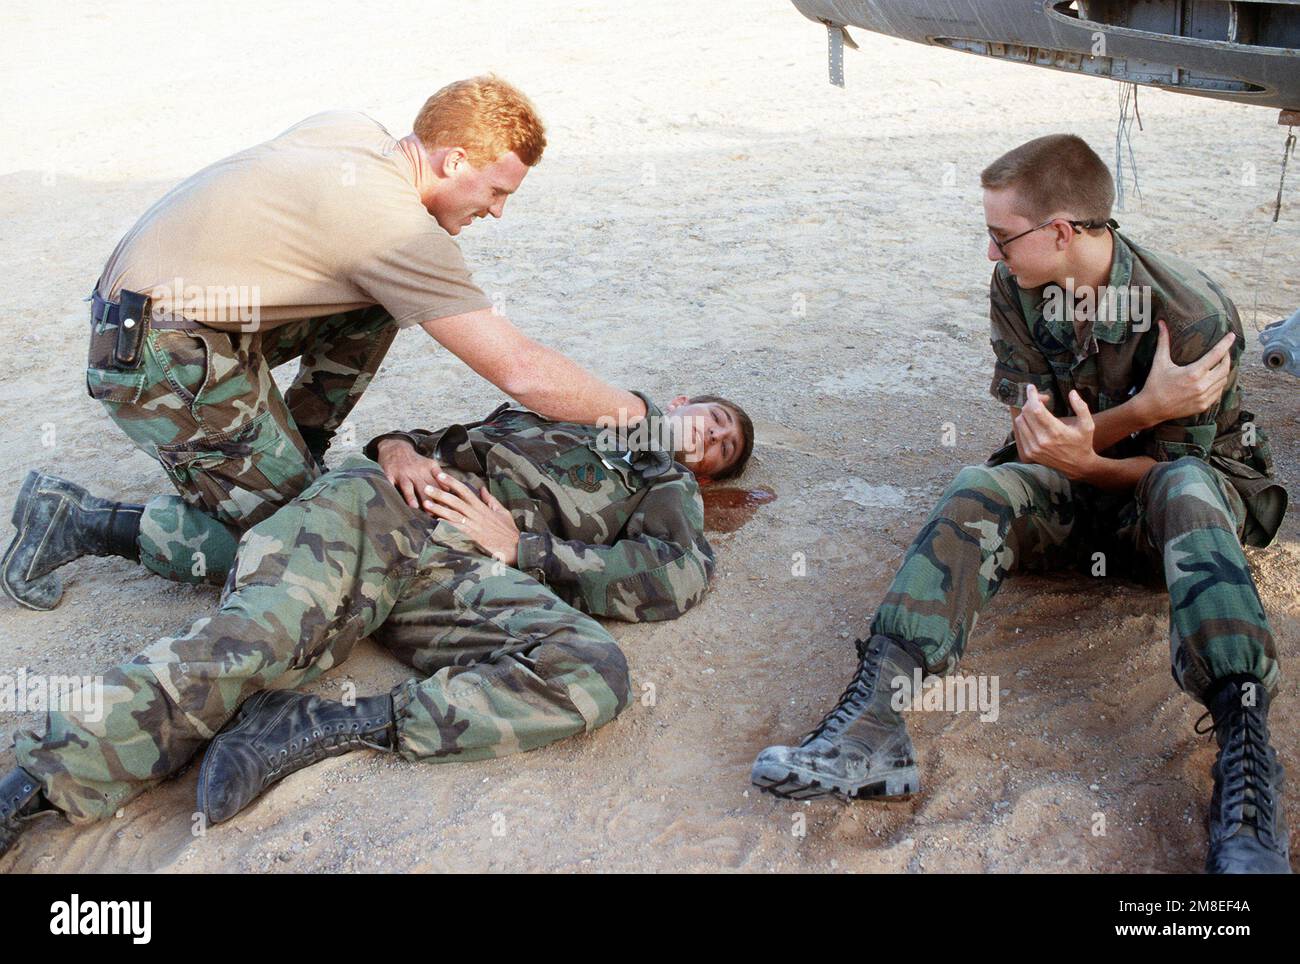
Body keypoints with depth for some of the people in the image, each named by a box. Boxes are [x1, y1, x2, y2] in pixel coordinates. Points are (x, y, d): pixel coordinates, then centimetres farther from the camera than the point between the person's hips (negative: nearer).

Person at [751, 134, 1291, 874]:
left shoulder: (1193, 314, -21)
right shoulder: (1015, 291, -10)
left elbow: (1167, 468, -15)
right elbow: (1032, 436, -11)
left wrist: (1082, 457, -37)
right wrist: (1144, 408, -28)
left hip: (1196, 487, -3)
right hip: (1073, 488, 3)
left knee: (1182, 492, -39)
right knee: (981, 493, -29)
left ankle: (1247, 764, -51)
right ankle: (874, 717, -46)